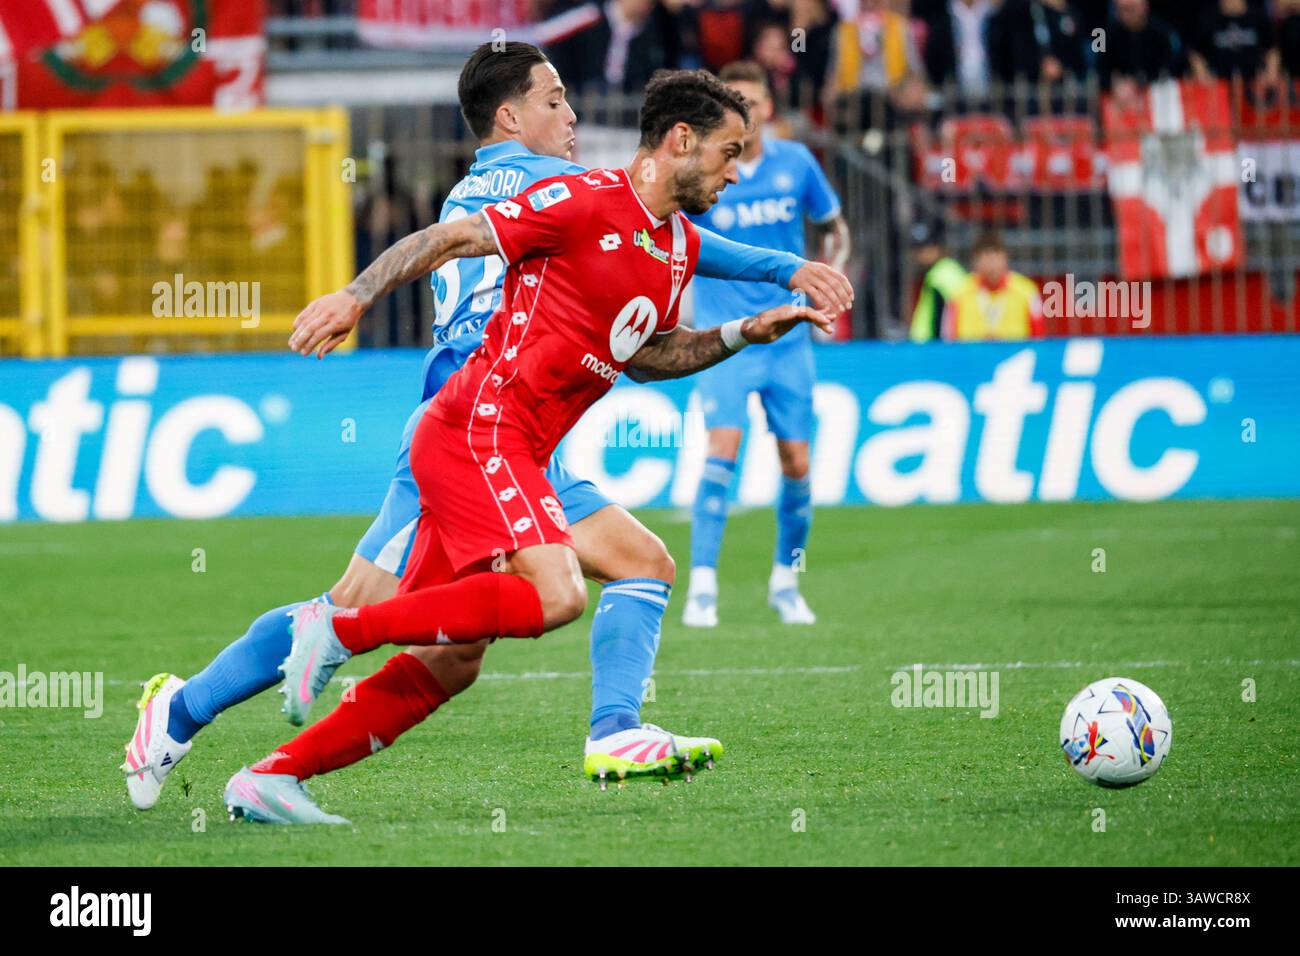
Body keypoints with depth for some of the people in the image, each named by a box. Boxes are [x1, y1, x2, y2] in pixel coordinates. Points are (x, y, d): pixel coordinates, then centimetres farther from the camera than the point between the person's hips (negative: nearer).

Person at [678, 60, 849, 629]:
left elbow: (833, 227, 17)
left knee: (796, 463, 2)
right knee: (722, 449, -19)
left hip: (787, 340, 3)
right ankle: (702, 587, -16)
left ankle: (785, 582, 22)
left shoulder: (795, 163, 3)